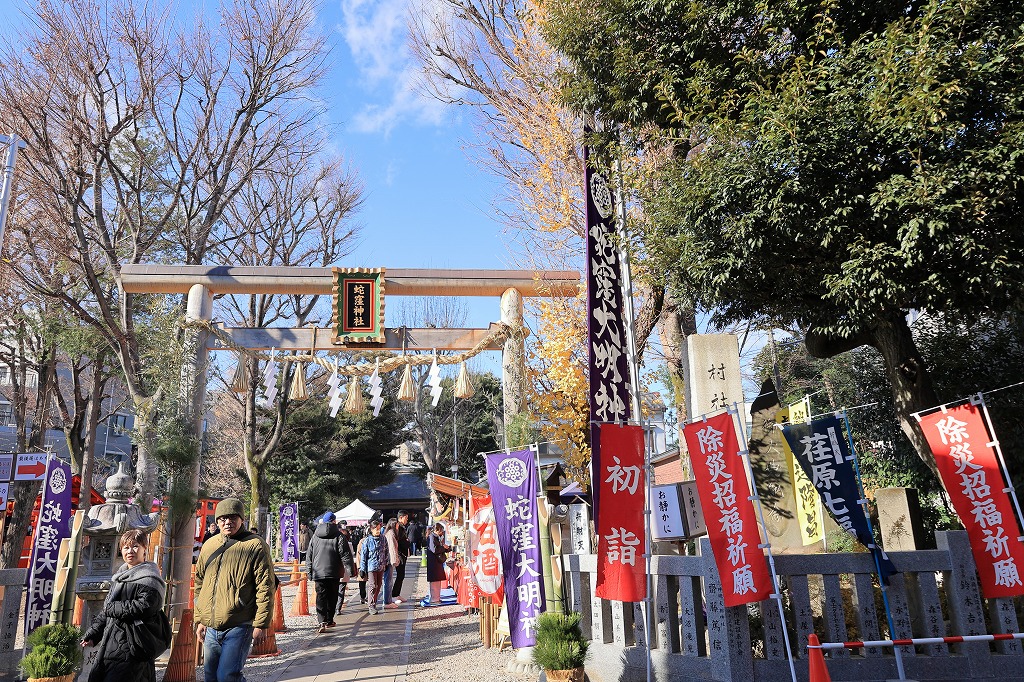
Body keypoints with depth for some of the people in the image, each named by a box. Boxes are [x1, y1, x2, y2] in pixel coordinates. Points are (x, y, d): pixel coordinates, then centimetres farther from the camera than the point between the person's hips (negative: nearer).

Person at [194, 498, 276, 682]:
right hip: (210, 628, 7)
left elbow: (266, 588, -10)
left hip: (239, 627, -6)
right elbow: (199, 585, 20)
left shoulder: (255, 546, -7)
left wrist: (261, 624, -13)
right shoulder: (209, 546, 12)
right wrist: (200, 619, 16)